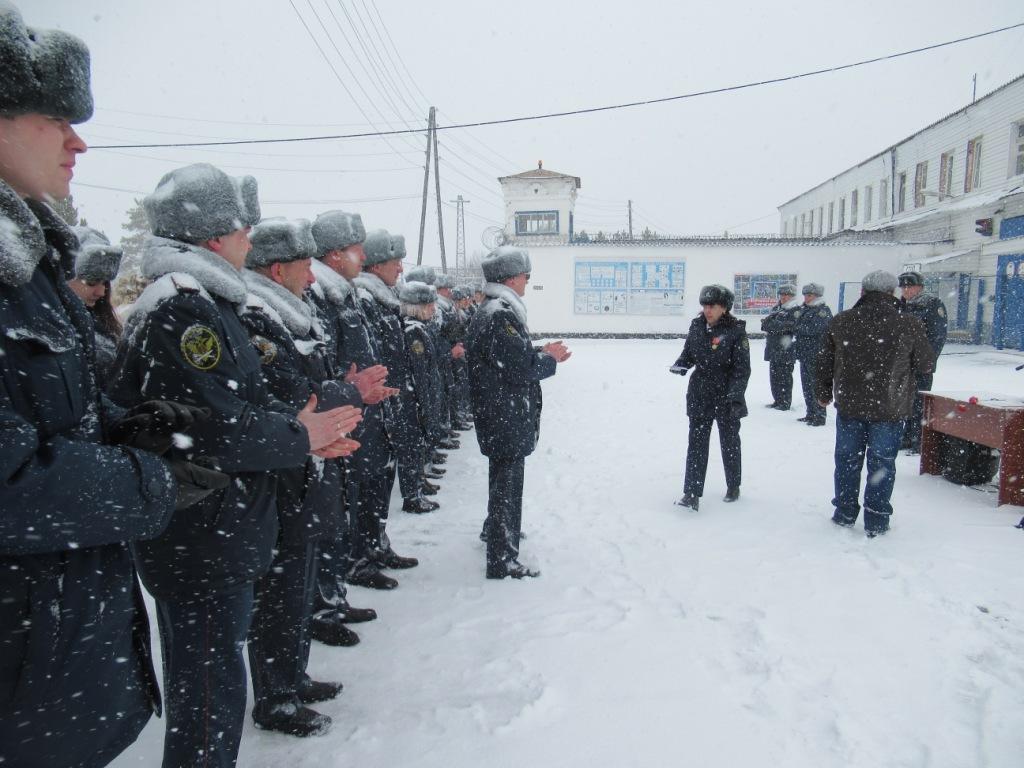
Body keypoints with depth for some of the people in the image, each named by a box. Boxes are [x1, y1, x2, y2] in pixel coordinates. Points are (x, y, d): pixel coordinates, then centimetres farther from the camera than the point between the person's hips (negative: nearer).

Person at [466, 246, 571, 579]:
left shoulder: (493, 311, 13)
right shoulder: (499, 316, -21)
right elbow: (520, 368, -24)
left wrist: (542, 353, 8)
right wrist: (550, 358, -8)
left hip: (502, 416, 11)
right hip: (506, 418, -11)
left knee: (504, 479, 26)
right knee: (507, 483, -1)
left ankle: (497, 530, 45)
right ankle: (503, 559, 9)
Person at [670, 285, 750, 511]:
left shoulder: (735, 331, -14)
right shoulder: (697, 325, 0)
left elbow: (742, 368, -14)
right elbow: (688, 353, 12)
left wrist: (736, 395, -24)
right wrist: (680, 365, -10)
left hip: (727, 397, -3)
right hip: (699, 394, 4)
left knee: (729, 441, 14)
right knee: (696, 442, -1)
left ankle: (733, 486, 35)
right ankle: (692, 493, 0)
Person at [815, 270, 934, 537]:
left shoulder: (840, 323, -5)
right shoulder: (909, 326, -12)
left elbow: (825, 364, 3)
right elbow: (925, 365, 1)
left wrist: (823, 394, 17)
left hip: (849, 406, 2)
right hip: (890, 408, -2)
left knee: (847, 460, 15)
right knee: (882, 463, 10)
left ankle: (844, 513, 24)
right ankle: (876, 521, 16)